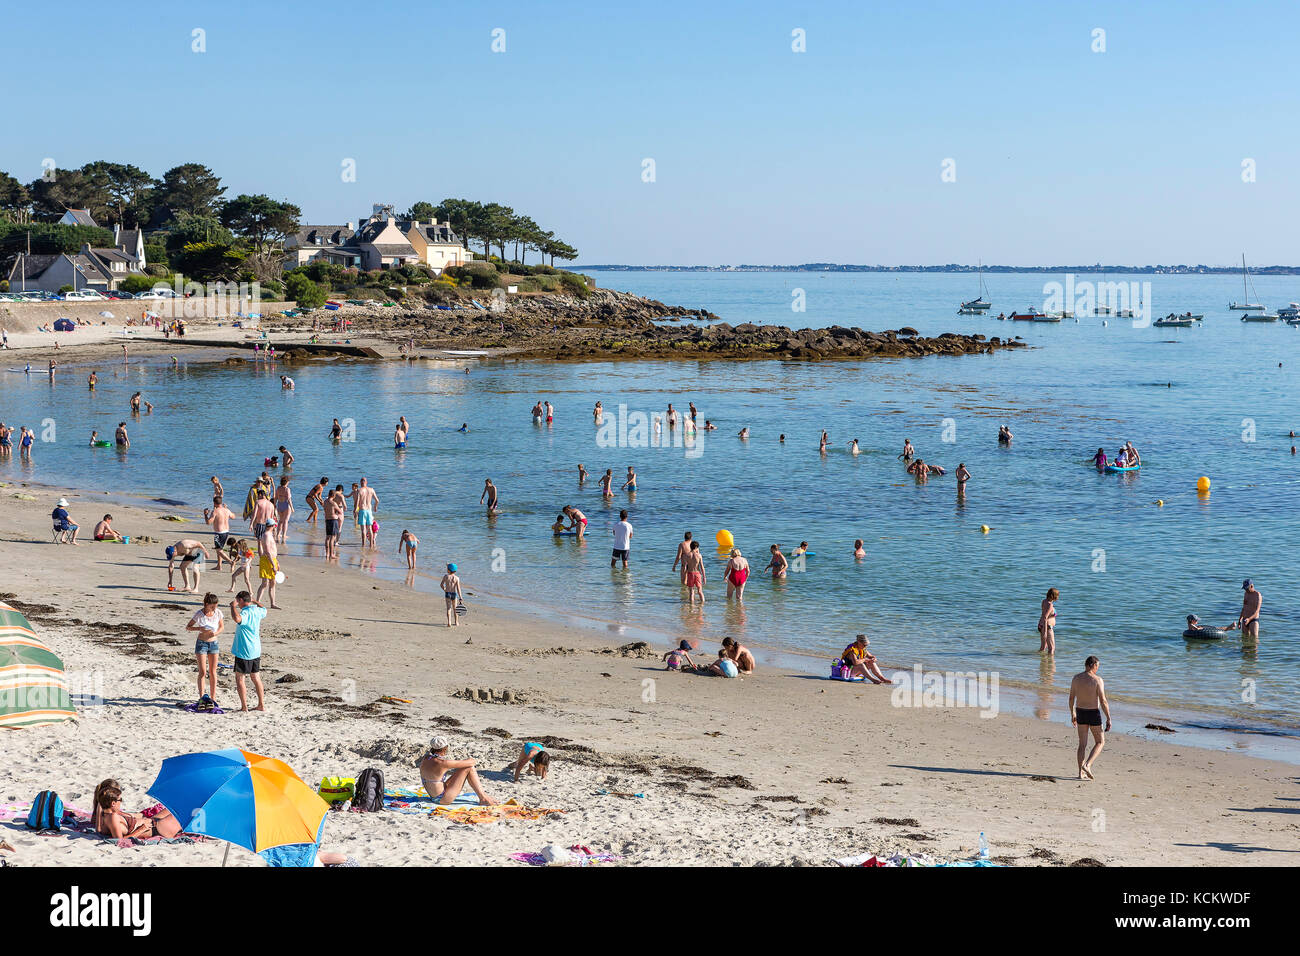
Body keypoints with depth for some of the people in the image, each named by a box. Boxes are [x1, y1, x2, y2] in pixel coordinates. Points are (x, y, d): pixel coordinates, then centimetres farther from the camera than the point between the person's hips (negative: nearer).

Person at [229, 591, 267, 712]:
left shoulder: (245, 613, -20)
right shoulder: (257, 611, 6)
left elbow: (237, 619, -44)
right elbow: (264, 610, 31)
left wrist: (233, 606, -28)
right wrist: (253, 601, 40)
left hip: (243, 651, -8)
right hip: (256, 651, 8)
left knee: (239, 678, 2)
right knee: (256, 678, 17)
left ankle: (244, 707, 1)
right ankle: (261, 705, 21)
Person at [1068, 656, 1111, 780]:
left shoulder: (1076, 678, -1)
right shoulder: (1097, 680, -16)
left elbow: (1071, 698, 6)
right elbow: (1103, 701, -17)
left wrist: (1072, 714, 19)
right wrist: (1108, 718, -10)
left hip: (1080, 713, 4)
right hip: (1094, 714, -4)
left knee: (1082, 744, 12)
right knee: (1100, 742, 13)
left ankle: (1081, 773, 10)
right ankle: (1087, 765, -6)